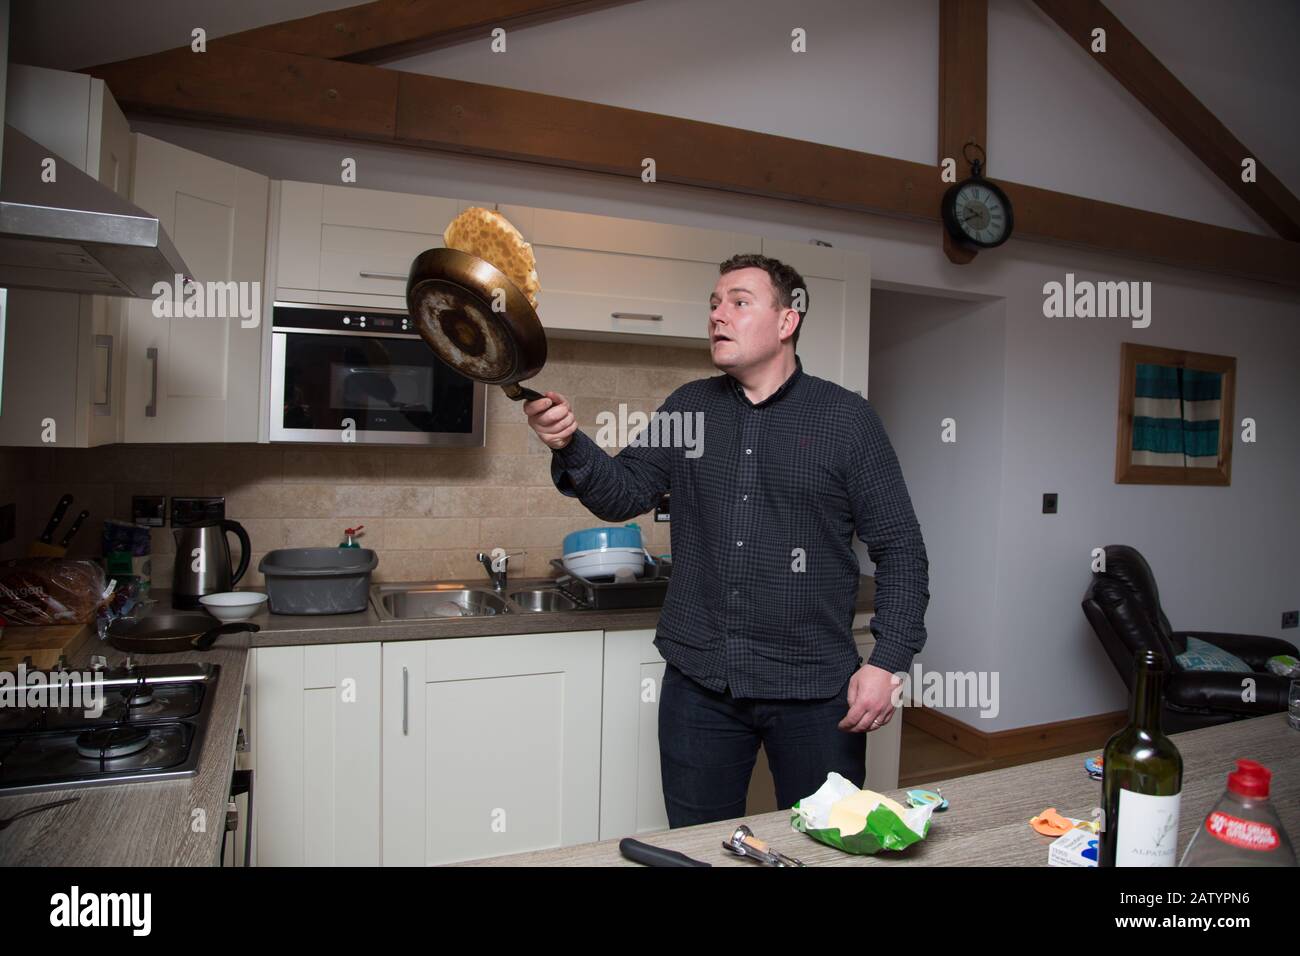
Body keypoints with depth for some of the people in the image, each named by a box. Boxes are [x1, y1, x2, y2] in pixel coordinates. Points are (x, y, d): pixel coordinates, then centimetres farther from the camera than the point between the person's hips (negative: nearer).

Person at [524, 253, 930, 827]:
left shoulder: (848, 418, -3)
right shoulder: (687, 407, 7)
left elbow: (900, 550, -3)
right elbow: (623, 494, 2)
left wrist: (887, 662, -11)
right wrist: (571, 446, -16)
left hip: (815, 692, -2)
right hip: (698, 684, 3)